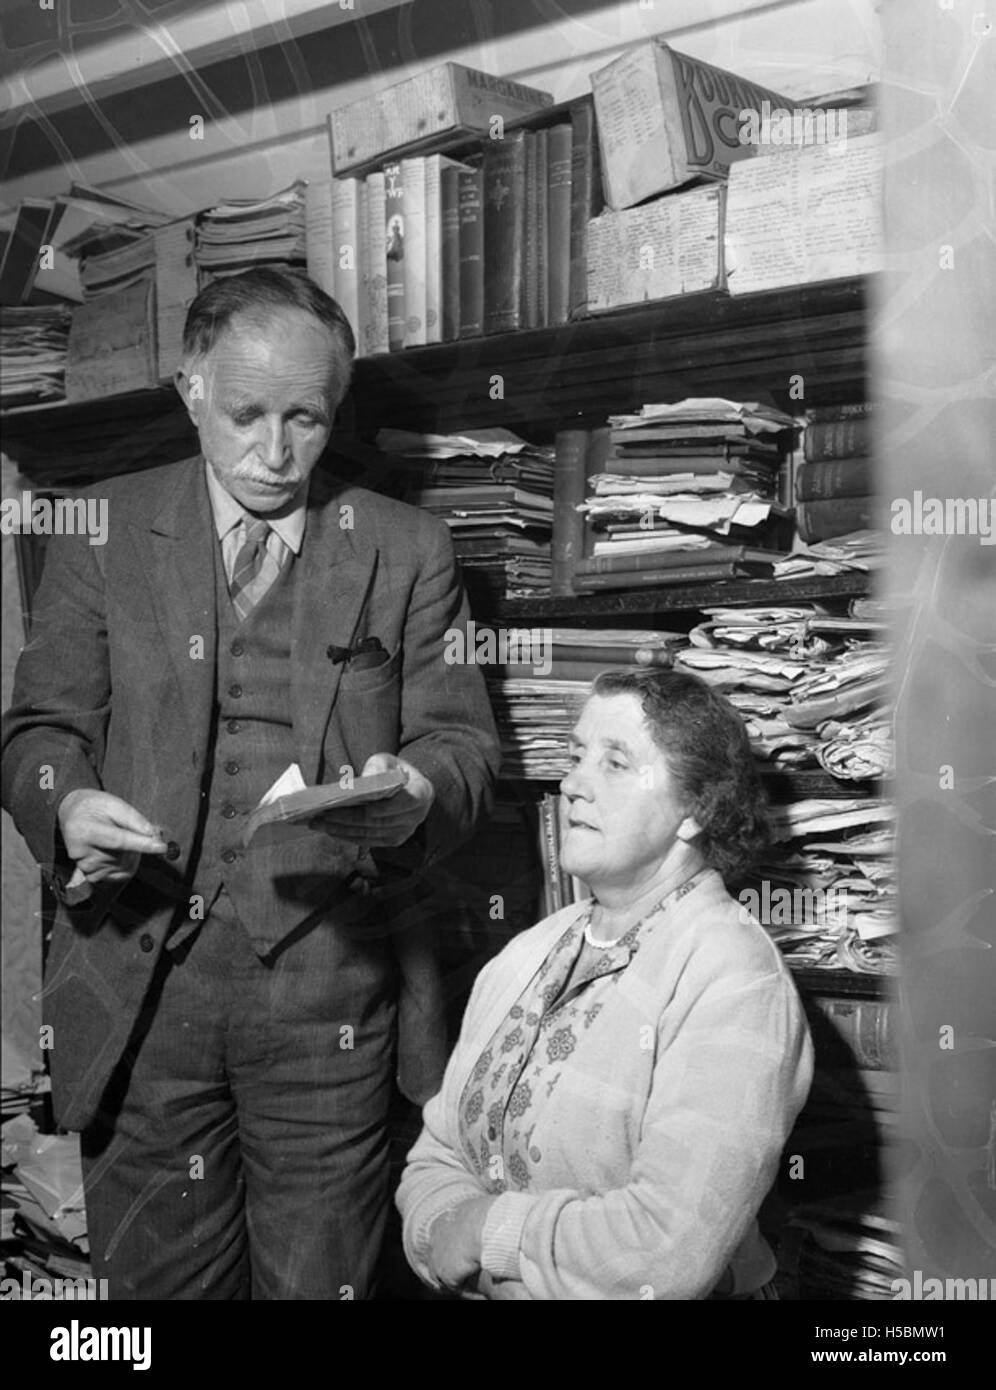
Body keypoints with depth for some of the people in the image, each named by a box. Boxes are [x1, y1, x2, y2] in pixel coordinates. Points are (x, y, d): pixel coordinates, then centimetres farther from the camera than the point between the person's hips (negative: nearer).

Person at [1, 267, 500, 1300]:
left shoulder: (407, 552, 5)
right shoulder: (103, 535, 6)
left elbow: (463, 739, 4)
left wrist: (414, 790, -19)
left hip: (328, 994, 0)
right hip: (141, 981, 1)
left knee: (321, 1283, 10)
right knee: (155, 1278, 11)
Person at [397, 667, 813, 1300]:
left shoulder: (736, 981, -13)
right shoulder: (525, 954, 10)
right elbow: (437, 1155, 9)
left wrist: (489, 1233, -10)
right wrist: (447, 1230, -11)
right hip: (478, 1287, 5)